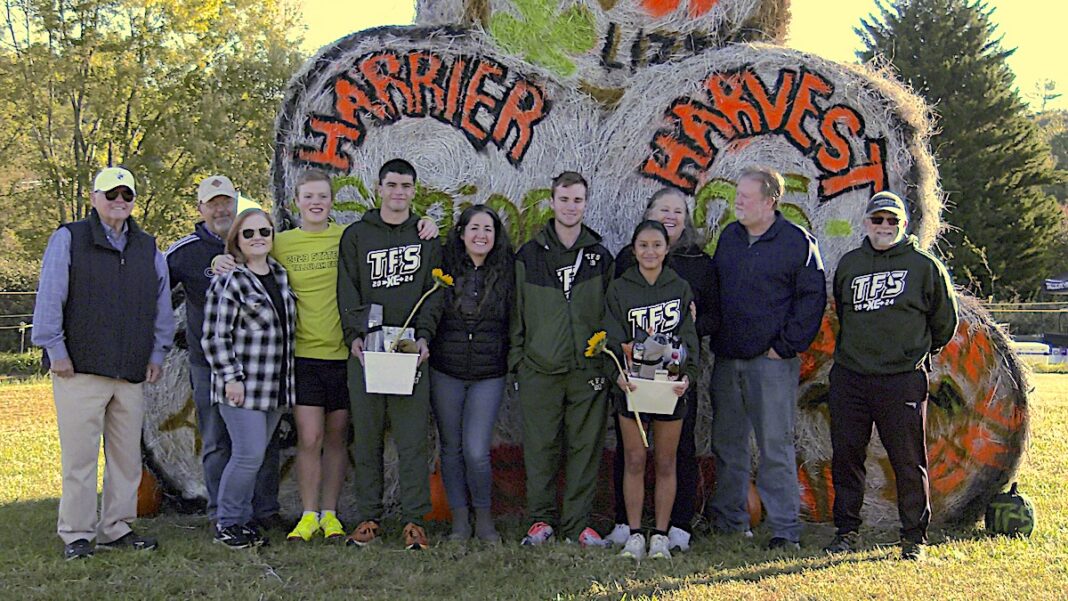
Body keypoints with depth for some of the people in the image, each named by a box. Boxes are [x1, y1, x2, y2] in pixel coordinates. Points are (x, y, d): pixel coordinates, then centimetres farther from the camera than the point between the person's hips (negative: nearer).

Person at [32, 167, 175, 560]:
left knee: (127, 455, 9)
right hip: (80, 369, -5)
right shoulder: (68, 239, 2)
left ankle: (117, 529, 19)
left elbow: (162, 305, 20)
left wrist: (157, 353, 14)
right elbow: (49, 298, -3)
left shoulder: (148, 248, 15)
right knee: (79, 456, -2)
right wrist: (55, 349, -7)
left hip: (132, 373, 5)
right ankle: (76, 534, 7)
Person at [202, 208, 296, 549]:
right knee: (248, 455, -9)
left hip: (276, 388, 6)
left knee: (254, 456, 11)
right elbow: (215, 336, -10)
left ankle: (243, 518, 23)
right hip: (242, 387, -6)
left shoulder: (281, 276, 12)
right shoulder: (229, 282, -8)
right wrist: (231, 377, -14)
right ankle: (226, 523, 6)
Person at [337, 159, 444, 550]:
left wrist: (423, 337, -7)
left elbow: (433, 294, 7)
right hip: (365, 351, 0)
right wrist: (355, 335, -10)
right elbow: (348, 293, 5)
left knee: (412, 439, -1)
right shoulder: (356, 235, 11)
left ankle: (414, 519, 5)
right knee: (367, 438, 4)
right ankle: (368, 517, 12)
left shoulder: (427, 237, 13)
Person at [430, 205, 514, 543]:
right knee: (451, 449, 8)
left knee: (476, 452, -10)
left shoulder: (507, 272, 2)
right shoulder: (445, 267, 0)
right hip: (445, 373, 1)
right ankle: (459, 519, 22)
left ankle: (483, 516, 12)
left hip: (489, 376, -1)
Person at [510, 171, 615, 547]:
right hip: (539, 369, -1)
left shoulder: (600, 257, 9)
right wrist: (516, 359, 4)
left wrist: (608, 361, 5)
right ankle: (541, 519, 14)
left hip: (588, 370, 1)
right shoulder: (529, 255, 6)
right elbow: (516, 312, 8)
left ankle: (578, 522, 13)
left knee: (585, 446, 3)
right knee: (540, 447, 3)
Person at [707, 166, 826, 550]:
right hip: (727, 359, 6)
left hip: (772, 361, -6)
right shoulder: (729, 236, 12)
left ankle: (785, 528, 3)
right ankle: (729, 519, 23)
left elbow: (812, 298, -6)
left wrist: (787, 346, -9)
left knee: (776, 446, -4)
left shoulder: (798, 242, -5)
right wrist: (713, 334, 11)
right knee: (726, 443, 12)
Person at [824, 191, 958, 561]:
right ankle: (847, 530, 18)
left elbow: (945, 320, 11)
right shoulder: (849, 264, 12)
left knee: (908, 460, 0)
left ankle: (915, 537, 11)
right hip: (849, 376, 4)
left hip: (903, 379, -3)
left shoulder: (925, 266, 1)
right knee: (846, 455, 6)